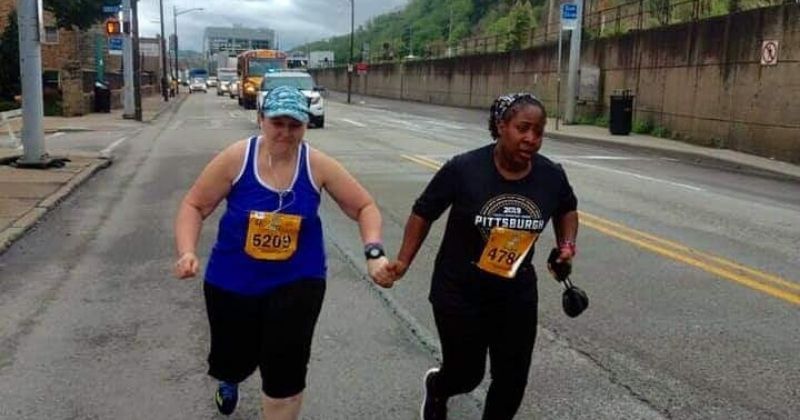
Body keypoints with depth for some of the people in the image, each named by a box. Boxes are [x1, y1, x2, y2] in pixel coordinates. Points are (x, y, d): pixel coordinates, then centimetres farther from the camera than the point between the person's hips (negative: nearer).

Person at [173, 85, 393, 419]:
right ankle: (230, 381, 60)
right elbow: (194, 205, -5)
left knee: (285, 375, -4)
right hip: (232, 282, 1)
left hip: (297, 282, 0)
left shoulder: (318, 166, -10)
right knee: (233, 359, 18)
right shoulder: (235, 159, -12)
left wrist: (373, 252, -18)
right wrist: (187, 252, -20)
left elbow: (364, 207, -3)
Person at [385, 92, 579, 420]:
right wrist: (403, 262, -11)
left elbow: (567, 209, 14)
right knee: (466, 373, 8)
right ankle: (436, 386, 46)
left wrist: (567, 243, -2)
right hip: (460, 291, -3)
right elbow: (423, 213, -6)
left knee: (513, 378, 8)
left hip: (517, 293, 4)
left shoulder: (551, 175, -8)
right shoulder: (463, 169, -19)